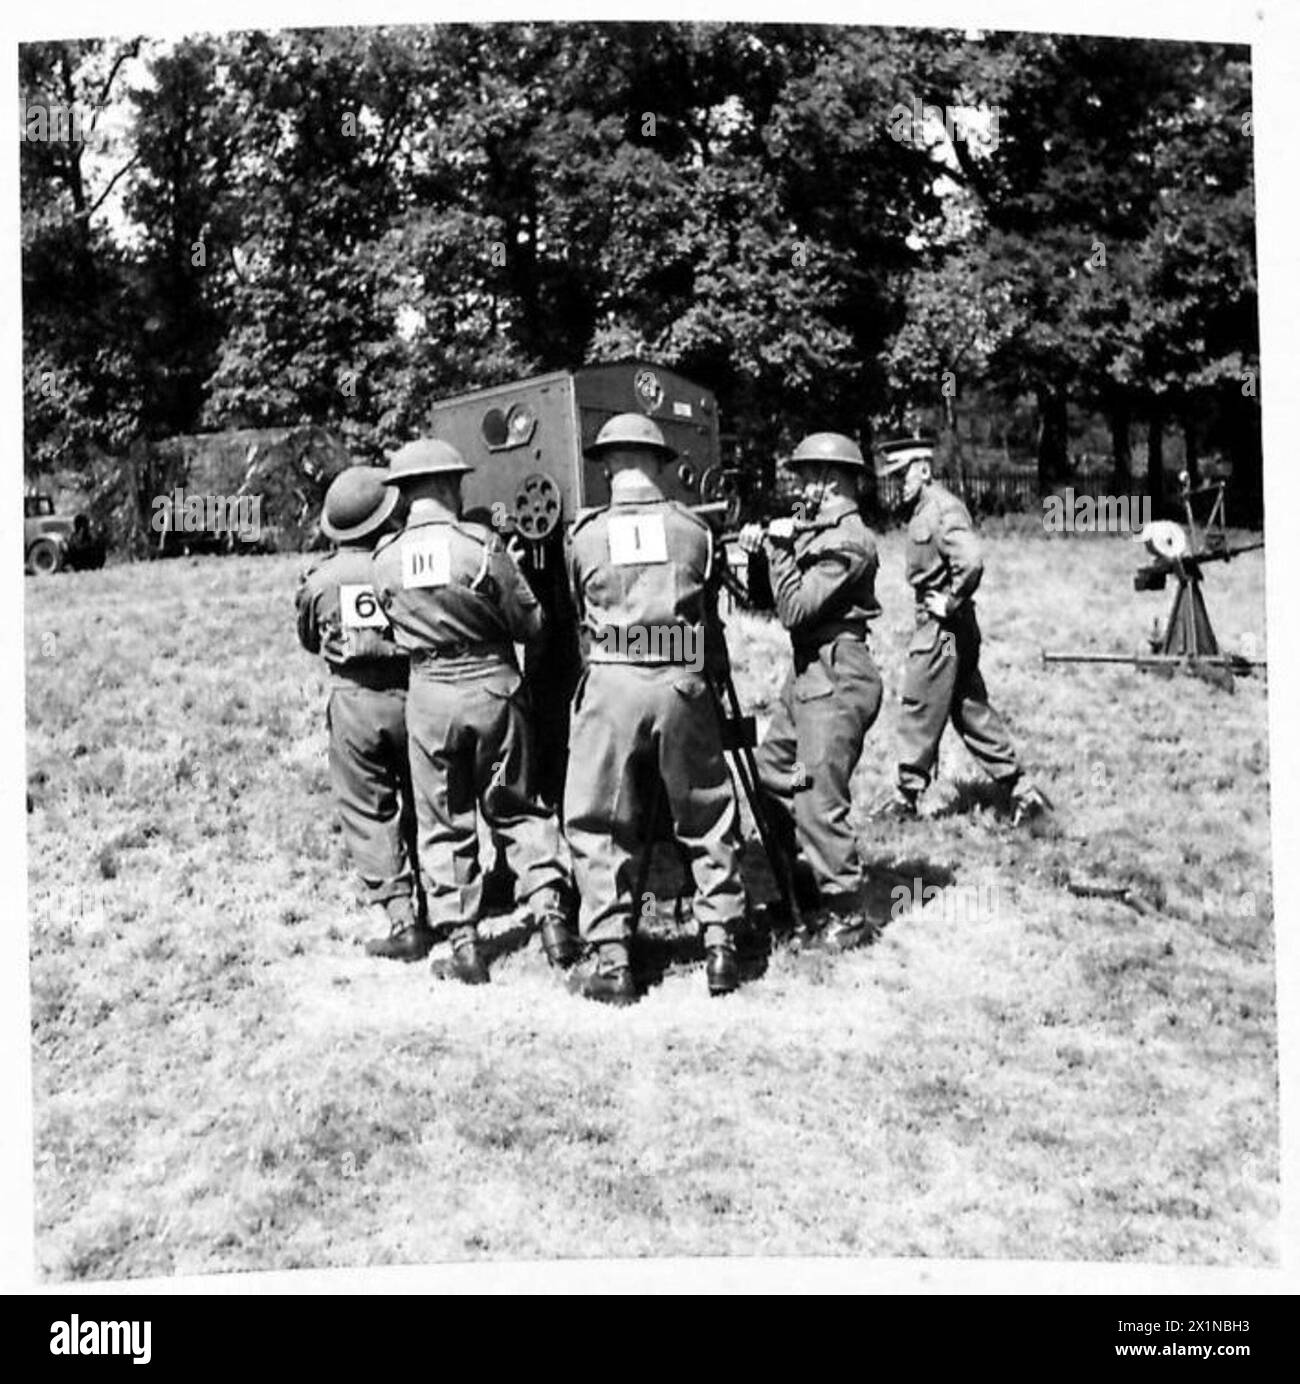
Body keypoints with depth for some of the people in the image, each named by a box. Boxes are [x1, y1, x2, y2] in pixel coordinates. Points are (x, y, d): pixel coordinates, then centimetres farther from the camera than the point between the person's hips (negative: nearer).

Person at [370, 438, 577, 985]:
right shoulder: (481, 544, -10)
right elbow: (531, 623, -5)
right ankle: (549, 910, 3)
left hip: (428, 694, 1)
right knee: (516, 808, 14)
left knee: (444, 823, 10)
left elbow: (395, 624, 6)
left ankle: (462, 944, 11)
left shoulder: (384, 560, -2)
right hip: (493, 686, -1)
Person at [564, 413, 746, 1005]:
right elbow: (711, 616, 11)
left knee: (598, 826, 8)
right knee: (708, 819, 14)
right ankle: (720, 944, 14)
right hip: (683, 687, 1)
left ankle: (609, 958, 6)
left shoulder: (585, 535, 2)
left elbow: (578, 613, 12)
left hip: (611, 685, -1)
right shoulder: (694, 529, 4)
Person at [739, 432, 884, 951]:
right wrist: (762, 547, 3)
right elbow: (782, 601, 17)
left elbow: (795, 610, -19)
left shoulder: (848, 542, -16)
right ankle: (805, 888, 27)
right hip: (806, 675, 10)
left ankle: (847, 915, 3)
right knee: (770, 775, 15)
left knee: (817, 799, -8)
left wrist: (780, 549, -13)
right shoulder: (812, 530, 13)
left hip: (837, 681, -10)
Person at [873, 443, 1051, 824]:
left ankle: (907, 796, 12)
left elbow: (971, 560, -30)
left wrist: (950, 602, -19)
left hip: (943, 627, -10)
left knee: (920, 710, 1)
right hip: (941, 626, 10)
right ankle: (1018, 789, 16)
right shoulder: (922, 509, 14)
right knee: (969, 711, 12)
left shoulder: (942, 509, -16)